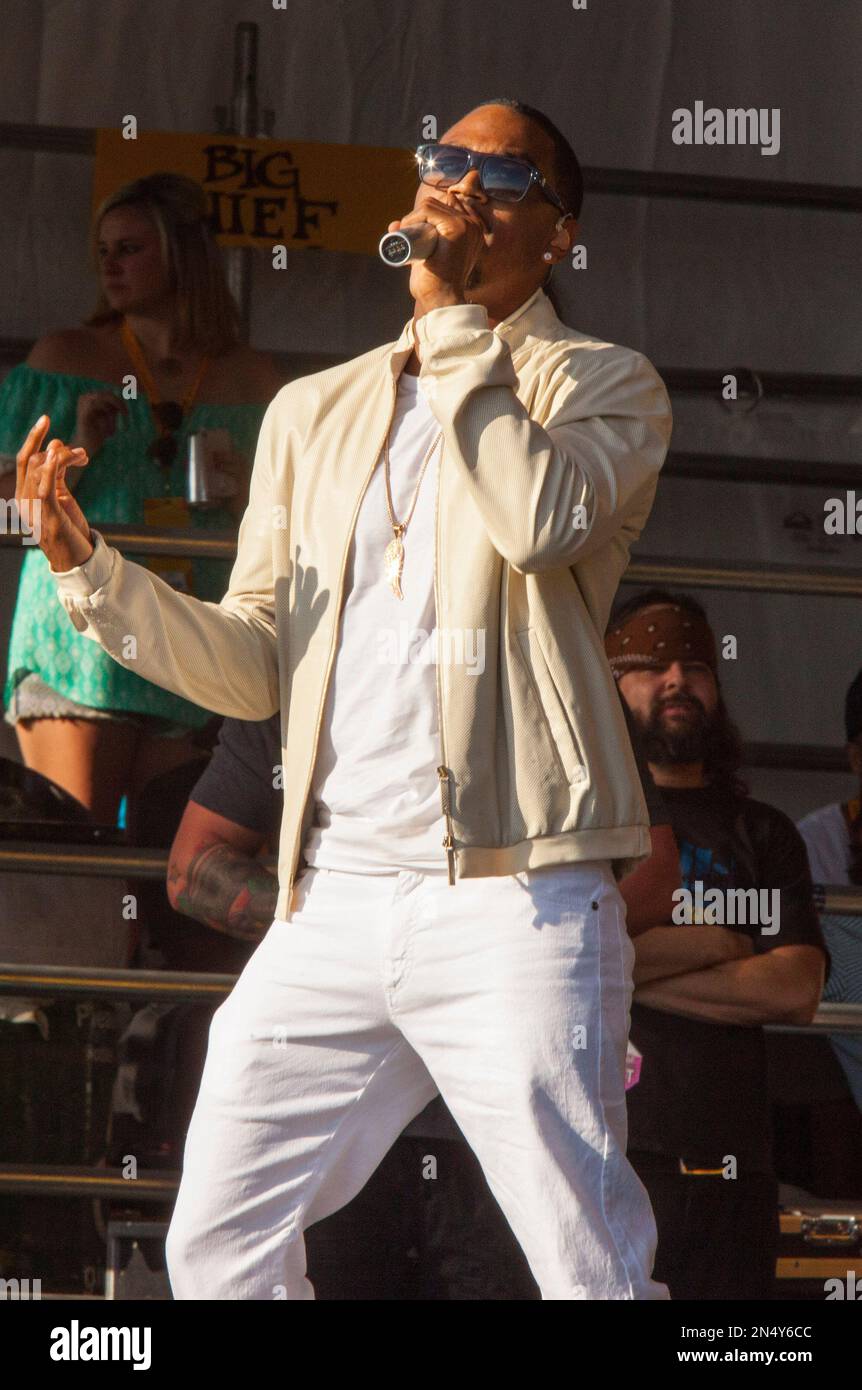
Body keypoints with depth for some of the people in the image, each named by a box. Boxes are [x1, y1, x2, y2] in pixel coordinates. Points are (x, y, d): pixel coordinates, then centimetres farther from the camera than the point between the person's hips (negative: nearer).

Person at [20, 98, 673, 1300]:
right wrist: (88, 567, 2)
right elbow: (254, 670, 16)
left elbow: (543, 519, -18)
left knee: (593, 1270, -8)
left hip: (511, 899, -5)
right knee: (218, 1244, 3)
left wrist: (452, 325, -9)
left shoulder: (603, 388, 6)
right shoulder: (313, 413, 21)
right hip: (335, 898, 5)